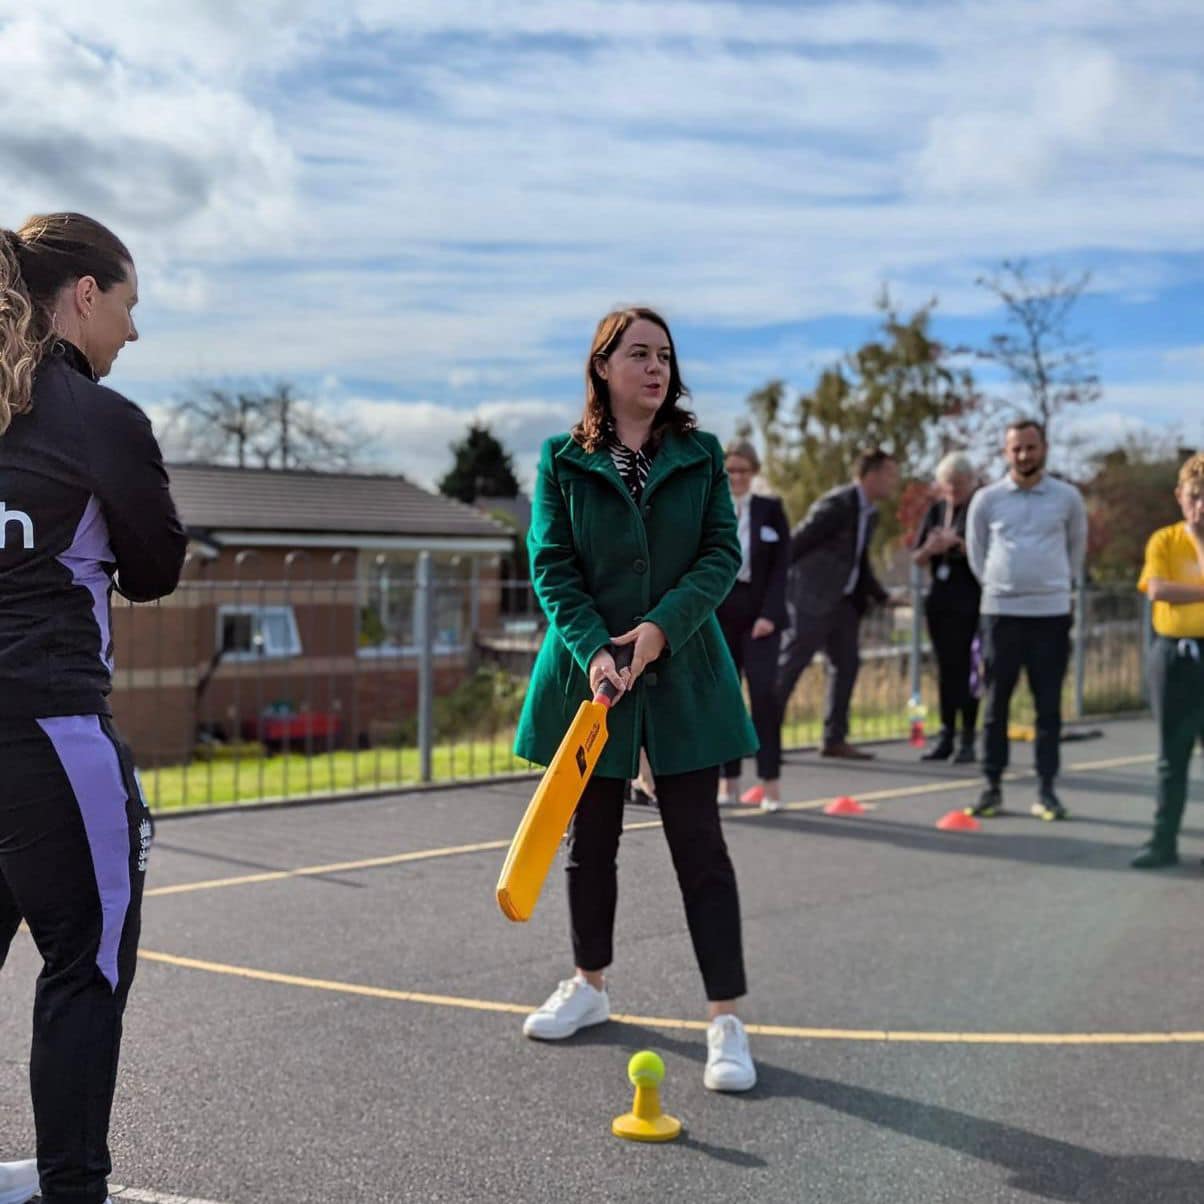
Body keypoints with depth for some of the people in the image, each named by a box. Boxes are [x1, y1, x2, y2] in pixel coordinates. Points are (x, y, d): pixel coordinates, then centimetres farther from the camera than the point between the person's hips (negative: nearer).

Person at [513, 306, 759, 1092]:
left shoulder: (701, 456, 4)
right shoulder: (564, 461, 2)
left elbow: (722, 554, -3)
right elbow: (551, 566, -4)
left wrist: (662, 627, -17)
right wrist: (593, 649, -18)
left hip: (684, 675, -1)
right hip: (590, 672, 1)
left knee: (700, 846, -3)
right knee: (590, 841, 13)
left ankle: (727, 1019, 3)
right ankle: (590, 986, 33)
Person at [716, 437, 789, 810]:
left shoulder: (771, 510, 6)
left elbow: (780, 566, 0)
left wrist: (769, 614, -10)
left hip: (760, 613, -1)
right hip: (717, 612, 1)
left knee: (763, 693, -10)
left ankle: (770, 782, -5)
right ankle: (728, 781, 9)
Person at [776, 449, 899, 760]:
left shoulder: (870, 513, 13)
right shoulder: (837, 504, -15)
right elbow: (797, 542, -16)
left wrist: (882, 597, 18)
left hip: (842, 601, 9)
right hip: (813, 597, -9)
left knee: (847, 663, 8)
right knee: (790, 664, -6)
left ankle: (835, 739, 15)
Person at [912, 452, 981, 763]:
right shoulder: (936, 510, 14)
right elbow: (918, 559, 13)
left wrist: (958, 544, -20)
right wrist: (931, 549, -7)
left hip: (970, 601, -5)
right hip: (940, 600, 5)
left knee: (965, 669, -8)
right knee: (945, 668, 8)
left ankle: (967, 740, -3)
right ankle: (946, 737, 13)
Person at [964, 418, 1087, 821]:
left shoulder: (1067, 497, 3)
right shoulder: (987, 499, 2)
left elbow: (1077, 547, 16)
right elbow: (976, 551, 13)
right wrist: (995, 585, 9)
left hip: (1051, 612, 0)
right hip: (1000, 611, 0)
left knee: (1048, 705, 2)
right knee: (996, 703, 3)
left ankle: (1046, 791, 8)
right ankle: (992, 788, 9)